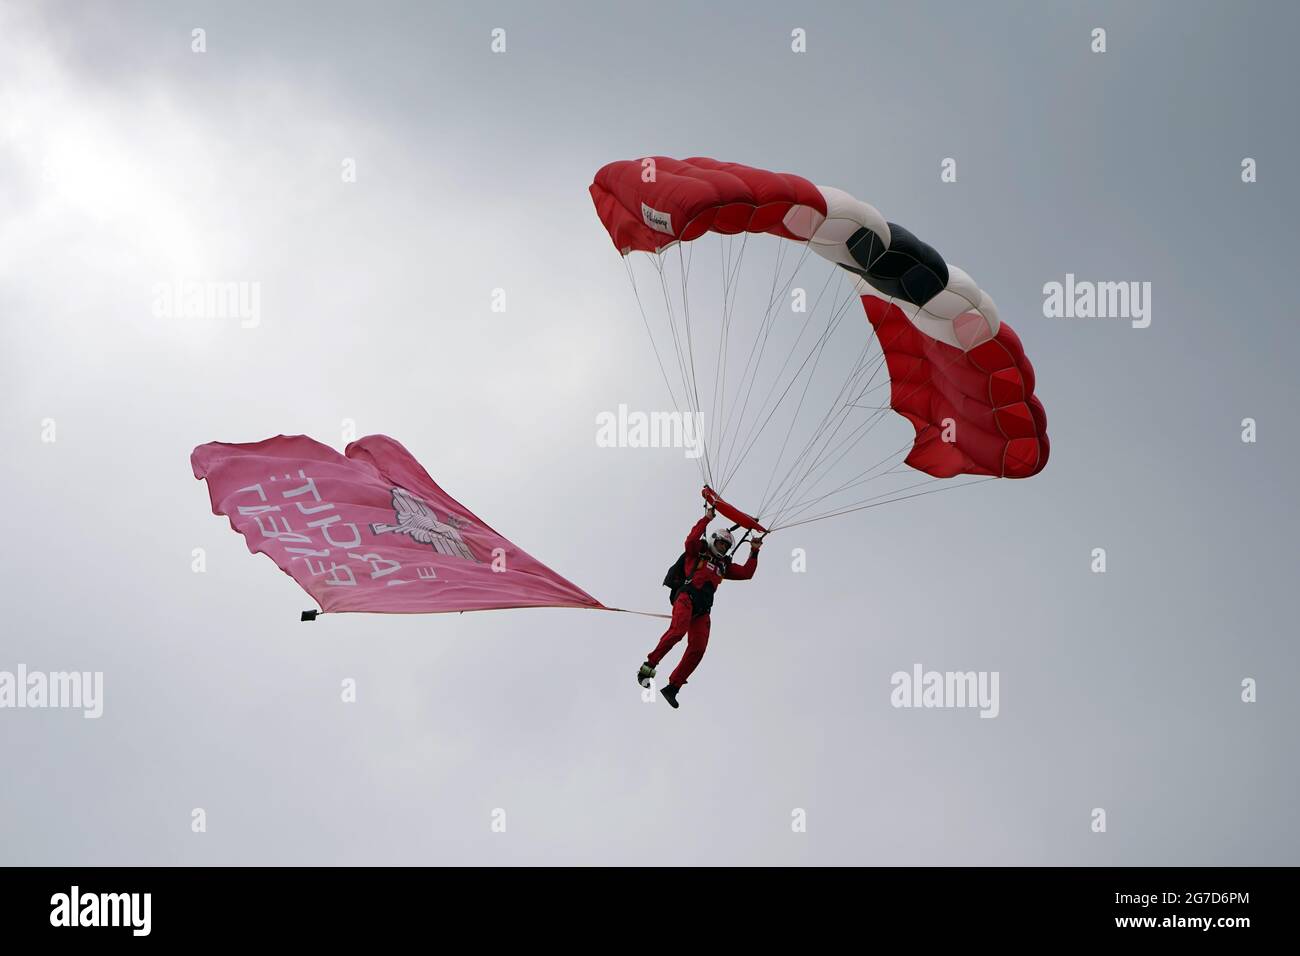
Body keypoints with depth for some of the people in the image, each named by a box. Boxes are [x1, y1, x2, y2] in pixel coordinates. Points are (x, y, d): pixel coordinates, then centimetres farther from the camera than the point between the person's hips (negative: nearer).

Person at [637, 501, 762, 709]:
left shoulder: (724, 565, 30)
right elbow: (691, 540, -8)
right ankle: (648, 666, -29)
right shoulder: (698, 552, 14)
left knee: (697, 649, -11)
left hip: (702, 609, 6)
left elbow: (746, 573, 27)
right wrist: (706, 519, -7)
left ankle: (673, 687, -9)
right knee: (677, 631, -33)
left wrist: (754, 552, 20)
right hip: (687, 597, -6)